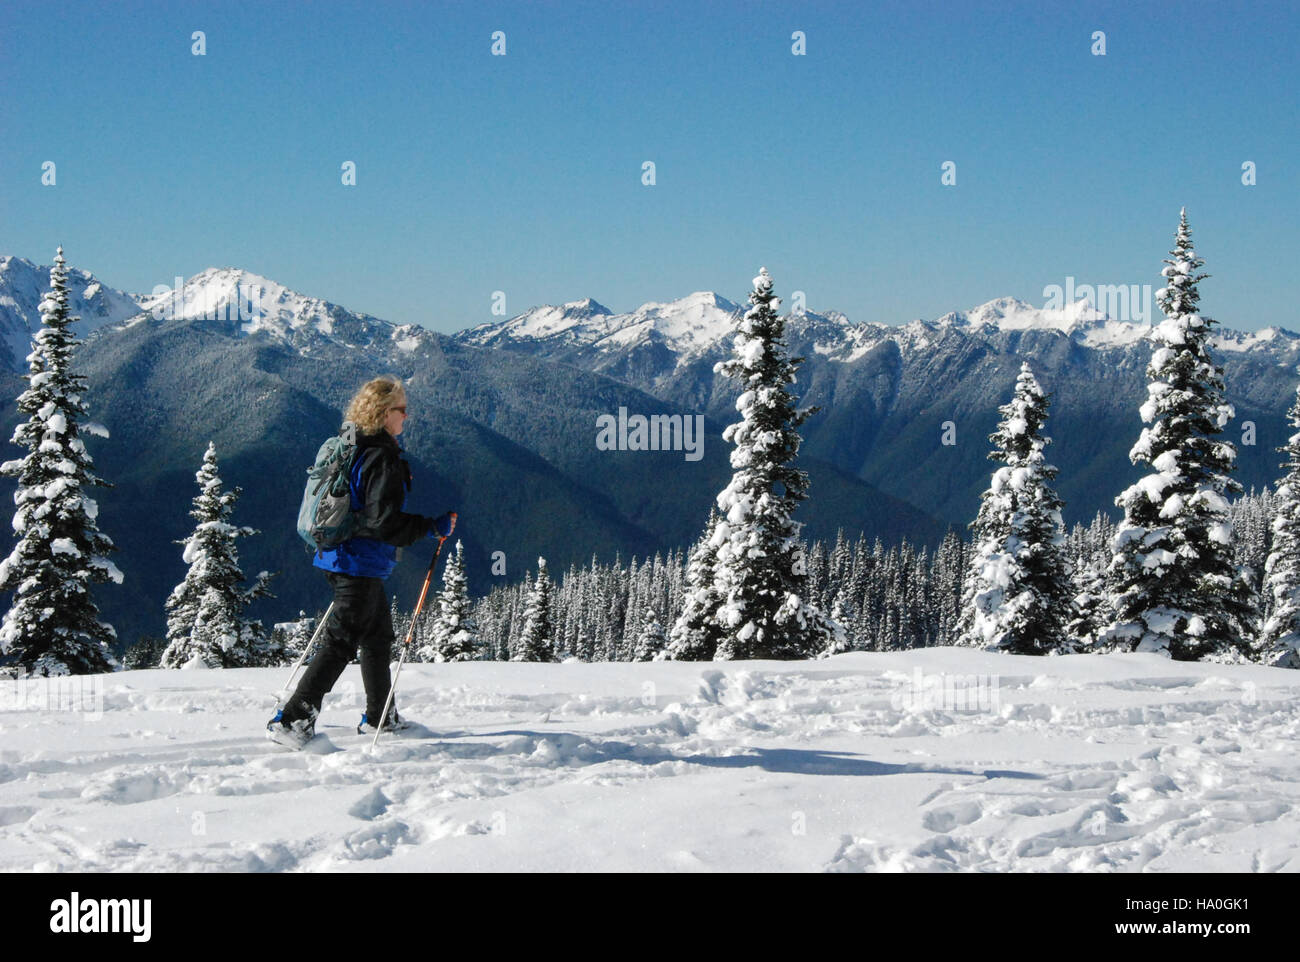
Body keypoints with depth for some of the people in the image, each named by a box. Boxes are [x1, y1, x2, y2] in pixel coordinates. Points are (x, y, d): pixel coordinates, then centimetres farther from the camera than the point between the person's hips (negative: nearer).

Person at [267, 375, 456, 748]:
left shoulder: (351, 450, 11)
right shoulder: (381, 458, -19)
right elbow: (384, 521, -23)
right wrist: (433, 528, -15)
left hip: (341, 557, 10)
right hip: (362, 561, -10)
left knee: (378, 635, 21)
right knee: (340, 643, -8)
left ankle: (379, 717, 32)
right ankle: (292, 720, -9)